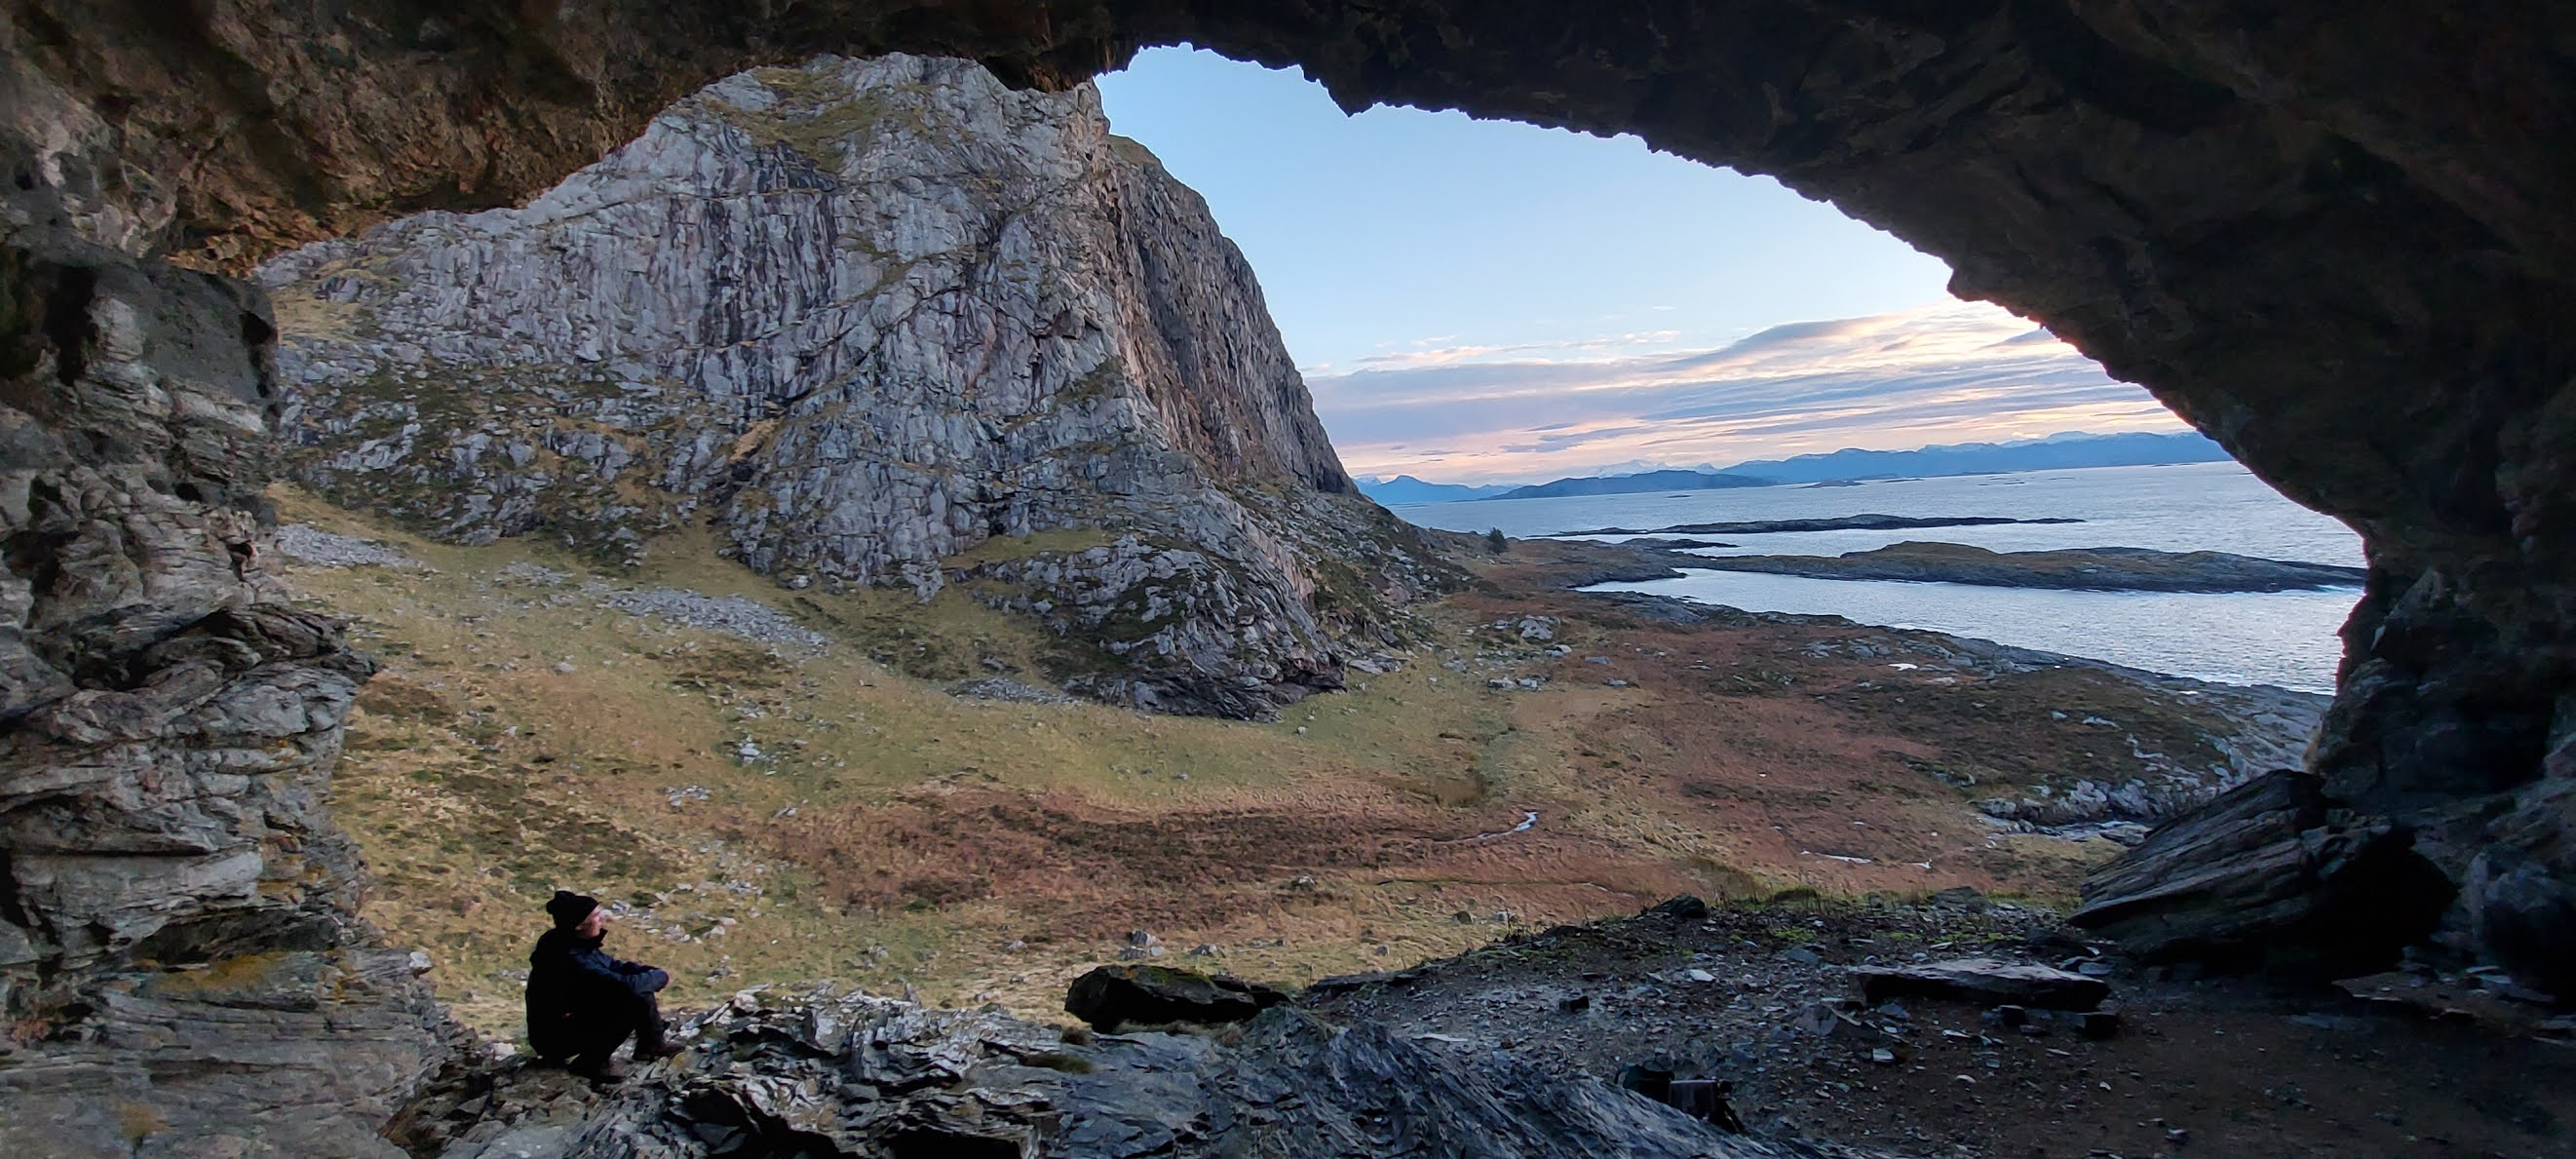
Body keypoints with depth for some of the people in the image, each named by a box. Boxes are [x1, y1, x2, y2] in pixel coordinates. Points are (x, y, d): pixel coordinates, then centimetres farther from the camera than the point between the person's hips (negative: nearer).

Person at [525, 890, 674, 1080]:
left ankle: (650, 1045, 11)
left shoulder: (577, 944, -3)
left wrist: (651, 972, -8)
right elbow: (626, 985, -34)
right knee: (633, 1000, -25)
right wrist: (661, 978, -16)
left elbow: (613, 966, 9)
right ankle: (591, 1062, -10)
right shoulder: (570, 959, -31)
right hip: (555, 1039, -9)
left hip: (571, 1018, 9)